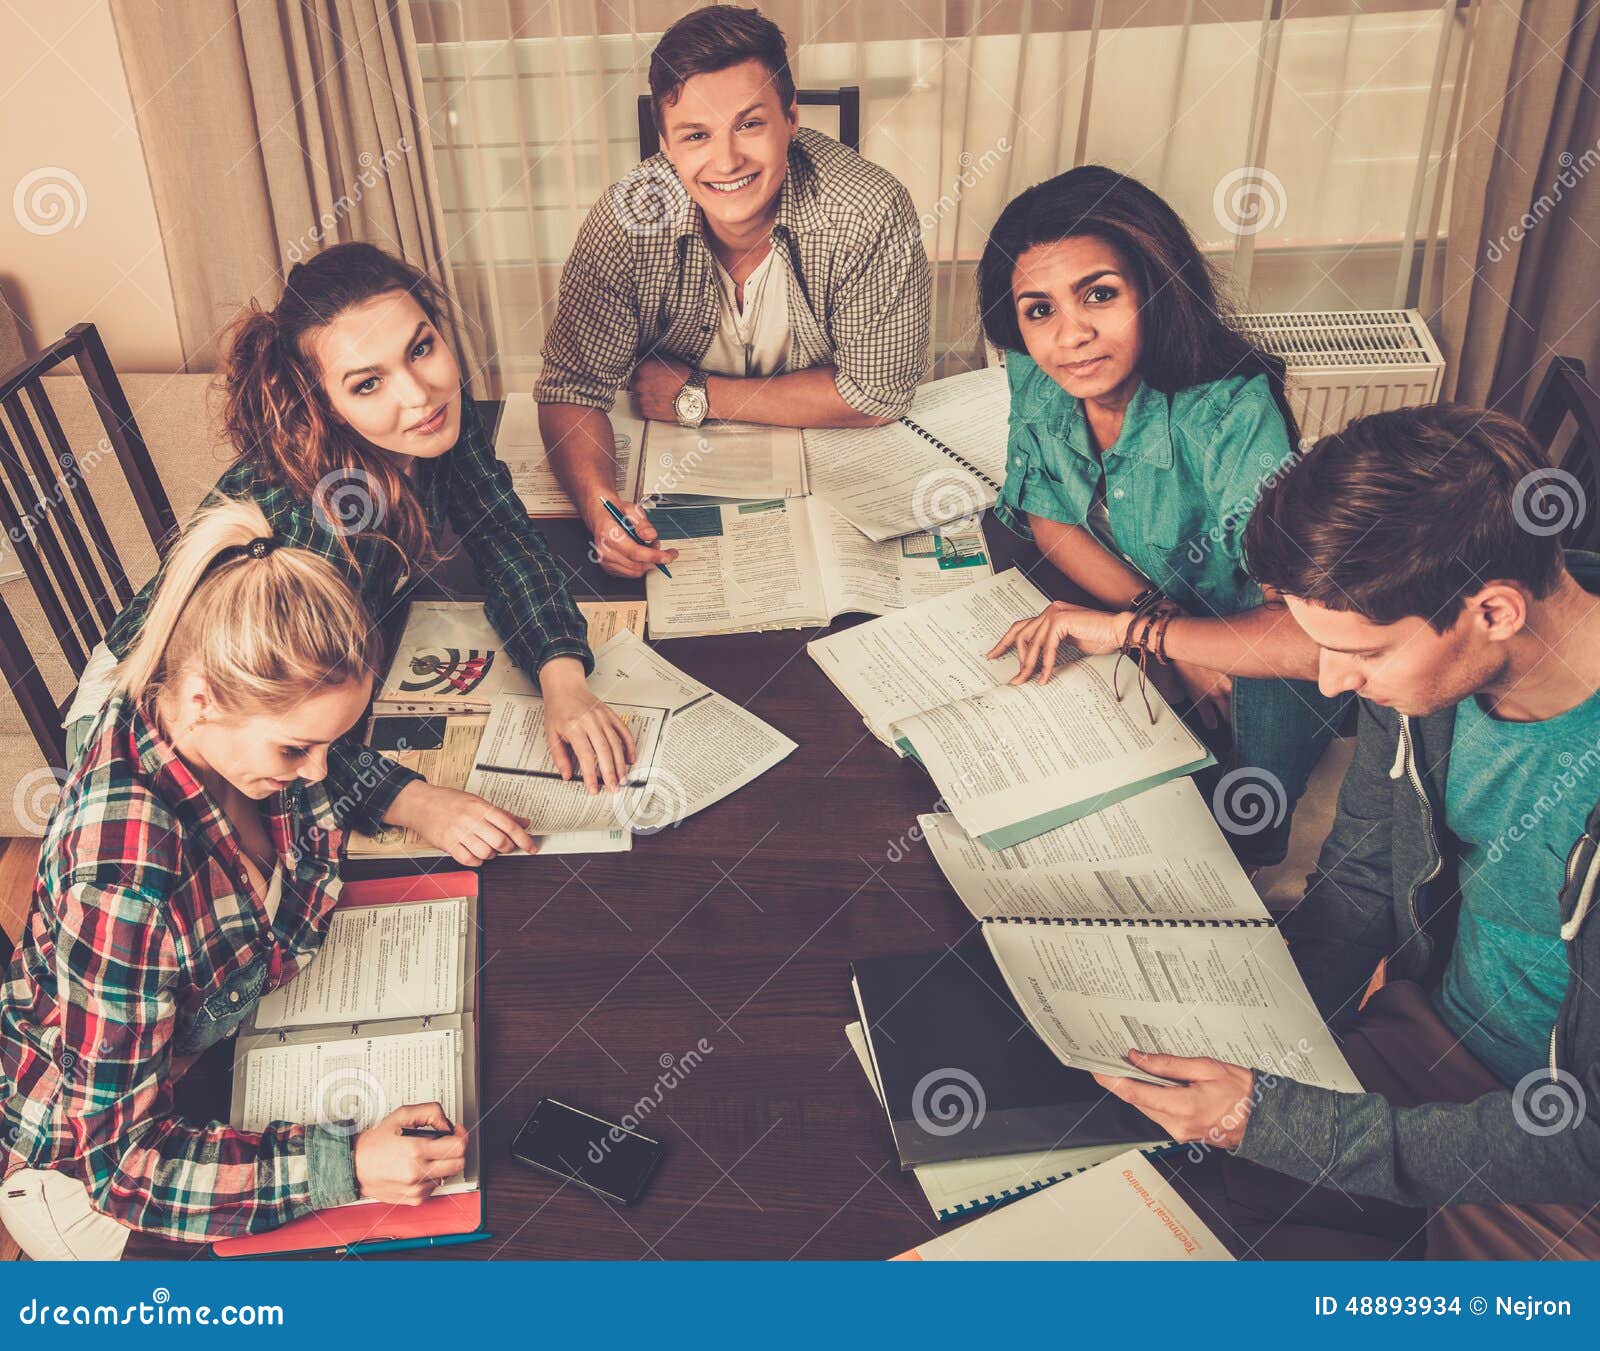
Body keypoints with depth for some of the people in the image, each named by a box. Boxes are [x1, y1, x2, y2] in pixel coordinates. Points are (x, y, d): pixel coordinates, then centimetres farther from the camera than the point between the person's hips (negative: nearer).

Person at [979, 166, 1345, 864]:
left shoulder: (1231, 415, -32)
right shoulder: (1034, 375, -15)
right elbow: (1047, 519, -1)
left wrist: (1134, 628, -33)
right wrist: (1164, 620, -16)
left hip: (1252, 666, -5)